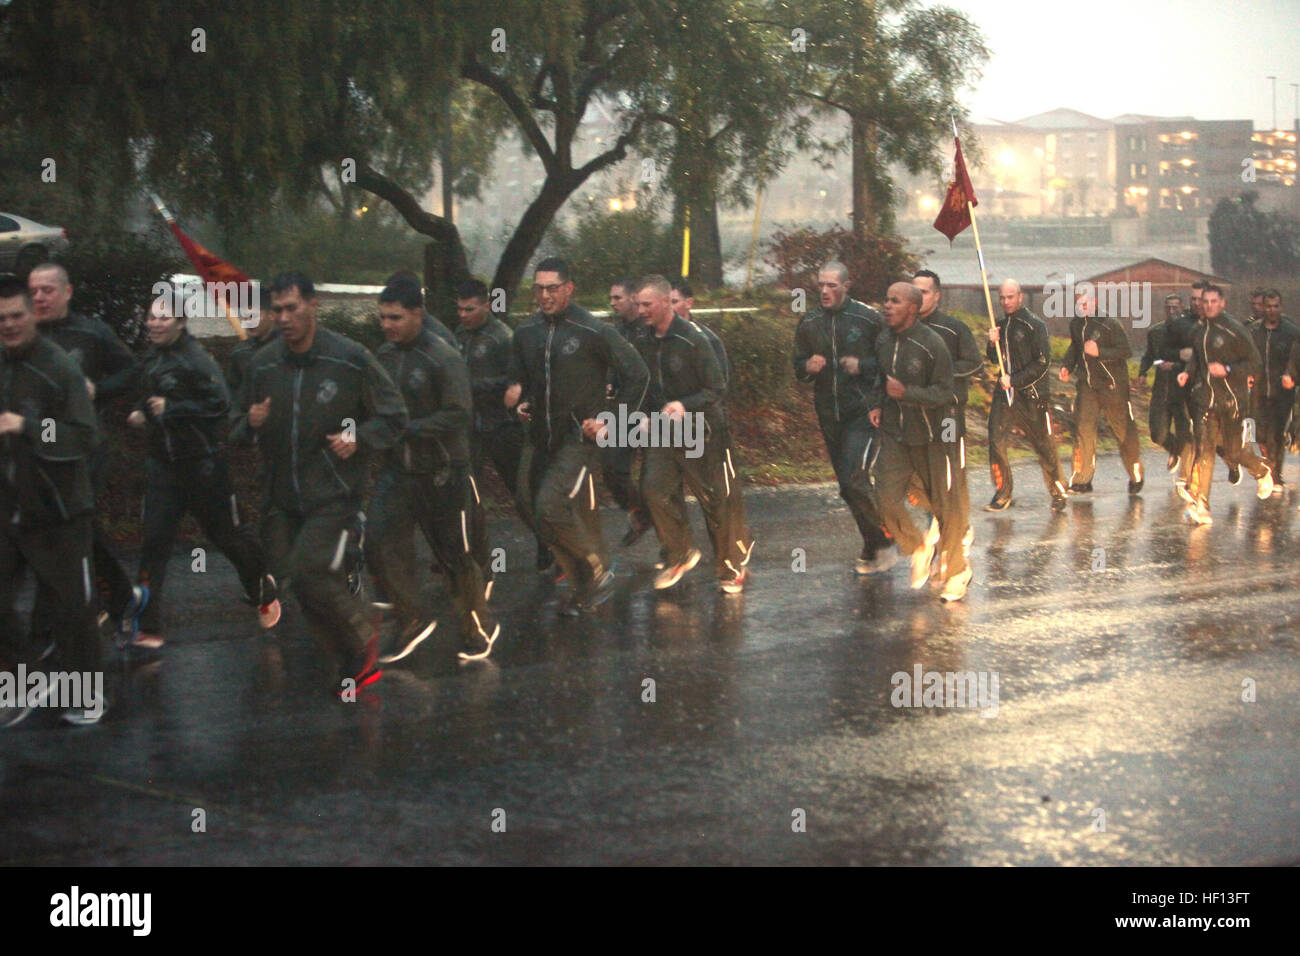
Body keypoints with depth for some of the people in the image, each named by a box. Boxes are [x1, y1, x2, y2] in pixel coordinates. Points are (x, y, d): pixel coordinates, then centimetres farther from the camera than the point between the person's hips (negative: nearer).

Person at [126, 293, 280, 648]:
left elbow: (220, 403, -24)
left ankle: (264, 591, 38)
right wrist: (141, 413, 8)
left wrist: (171, 408, -24)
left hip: (203, 463, -6)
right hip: (164, 463, 6)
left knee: (227, 533, 9)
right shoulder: (150, 361, 10)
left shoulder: (195, 359, -16)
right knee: (153, 540, -3)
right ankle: (147, 629, -2)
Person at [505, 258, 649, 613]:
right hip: (543, 438, 7)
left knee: (551, 507, -21)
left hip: (580, 436, -7)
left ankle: (599, 572, -2)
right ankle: (585, 588, 25)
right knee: (545, 516, 8)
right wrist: (521, 401, 2)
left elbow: (637, 375, -6)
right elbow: (518, 376, 24)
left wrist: (611, 420, -9)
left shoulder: (592, 331, -11)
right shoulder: (526, 332, 6)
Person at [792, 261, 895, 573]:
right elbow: (798, 368, 16)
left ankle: (884, 543, 1)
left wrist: (862, 366, -18)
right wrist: (808, 367, -6)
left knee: (854, 480, -17)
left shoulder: (868, 319, -6)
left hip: (863, 412, -6)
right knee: (848, 486, 11)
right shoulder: (809, 324, 7)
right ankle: (873, 547, 25)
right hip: (828, 415, 6)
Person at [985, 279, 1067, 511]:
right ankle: (1002, 494, 6)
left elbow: (1042, 363, -12)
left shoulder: (1035, 325, -7)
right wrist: (993, 343, -1)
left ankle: (1058, 492, 17)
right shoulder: (1001, 325, 12)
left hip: (1032, 396, -5)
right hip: (1004, 394, 5)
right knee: (996, 441, -6)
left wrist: (1014, 380, -15)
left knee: (1044, 446, 1)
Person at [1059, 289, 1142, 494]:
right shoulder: (1076, 324, 8)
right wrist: (1067, 365, 9)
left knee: (1124, 429, 5)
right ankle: (1082, 479, -5)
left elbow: (1125, 350, -16)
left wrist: (1099, 352, -26)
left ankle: (1136, 475, 23)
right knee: (1083, 427, -8)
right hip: (1086, 383, 5)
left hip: (1112, 384, -5)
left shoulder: (1109, 323, -12)